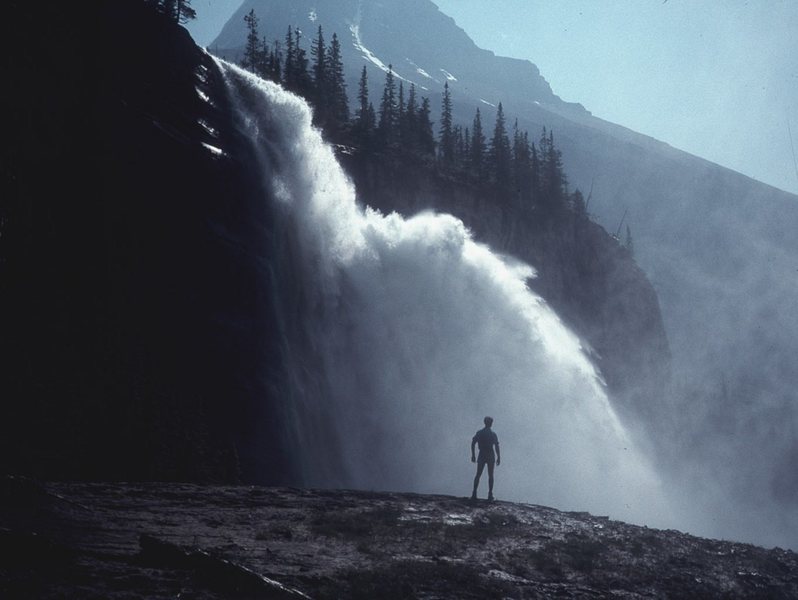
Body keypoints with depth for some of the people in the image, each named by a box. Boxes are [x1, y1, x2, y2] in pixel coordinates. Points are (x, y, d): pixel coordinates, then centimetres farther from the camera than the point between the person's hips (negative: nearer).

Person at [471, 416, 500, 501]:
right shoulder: (493, 434, -2)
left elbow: (473, 444, -1)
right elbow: (497, 447, -5)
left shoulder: (479, 433, 4)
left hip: (481, 455, 2)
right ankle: (490, 494, 1)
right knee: (490, 475, 5)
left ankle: (474, 493, -7)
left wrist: (473, 455, 4)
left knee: (478, 475, 4)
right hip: (490, 456, -2)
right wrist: (498, 457, -1)